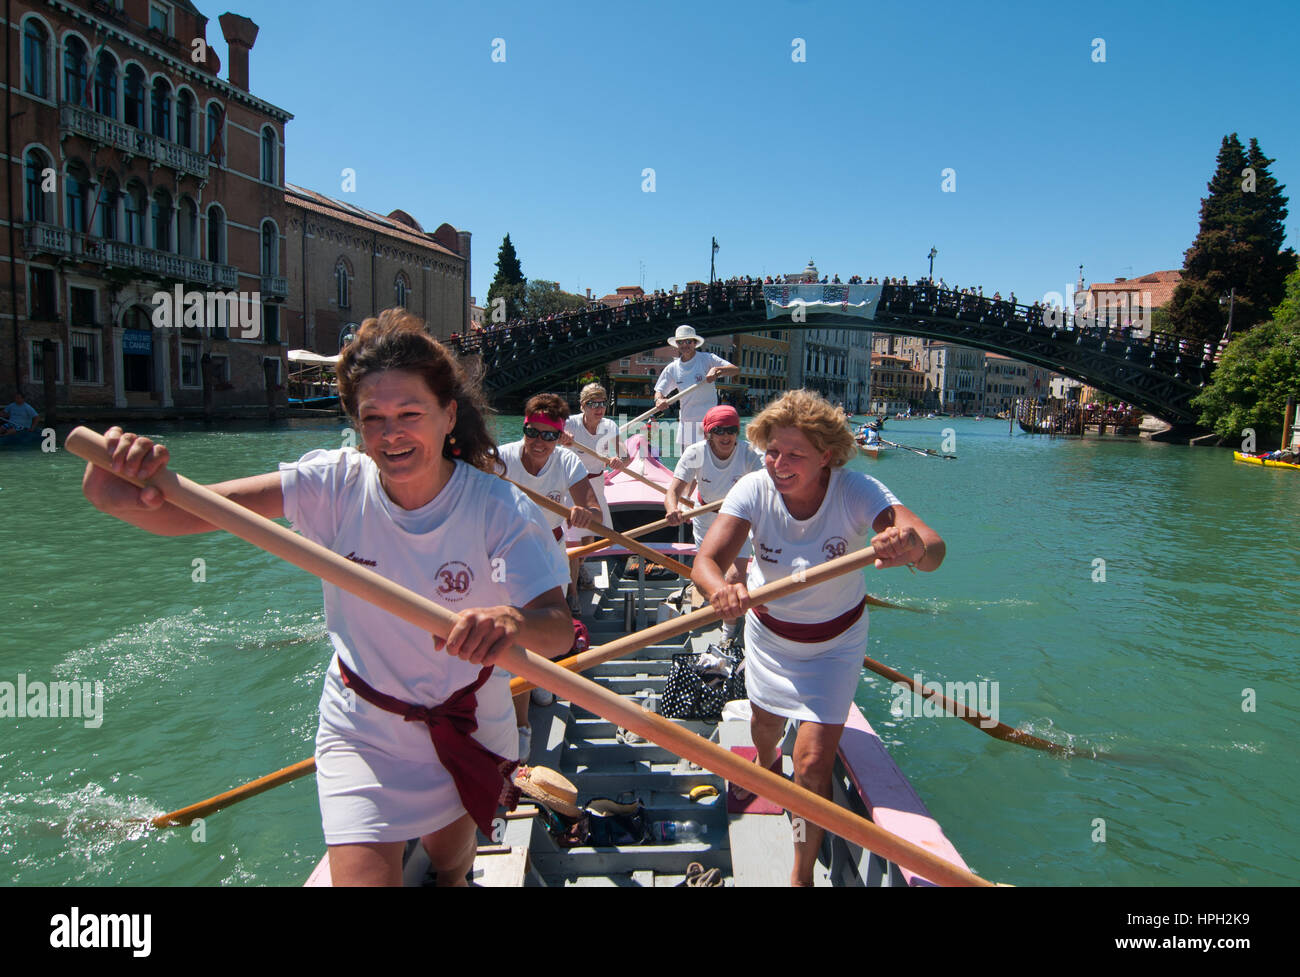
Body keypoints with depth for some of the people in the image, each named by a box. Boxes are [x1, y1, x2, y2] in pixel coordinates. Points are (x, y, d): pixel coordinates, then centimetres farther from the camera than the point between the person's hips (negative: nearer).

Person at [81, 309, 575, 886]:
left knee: (450, 871, 27)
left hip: (469, 729, 1)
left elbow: (559, 630, -33)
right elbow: (182, 512, -23)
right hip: (362, 732, -1)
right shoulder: (337, 485, -18)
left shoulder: (499, 510, -23)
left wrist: (514, 621, -55)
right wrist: (119, 497, -46)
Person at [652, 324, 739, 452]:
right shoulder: (672, 368, 8)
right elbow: (659, 391, 10)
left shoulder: (707, 359, -3)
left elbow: (736, 370, -12)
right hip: (685, 421, 4)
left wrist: (717, 370, -31)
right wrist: (659, 400, -14)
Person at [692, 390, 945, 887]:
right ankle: (766, 765, 63)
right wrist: (722, 589, -61)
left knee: (813, 762, -8)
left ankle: (802, 874, 18)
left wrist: (916, 548, -71)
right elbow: (707, 560, -37)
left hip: (834, 644, -2)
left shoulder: (857, 492, -31)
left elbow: (933, 548, -46)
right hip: (768, 633, 3)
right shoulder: (754, 490, -26)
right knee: (764, 725, 23)